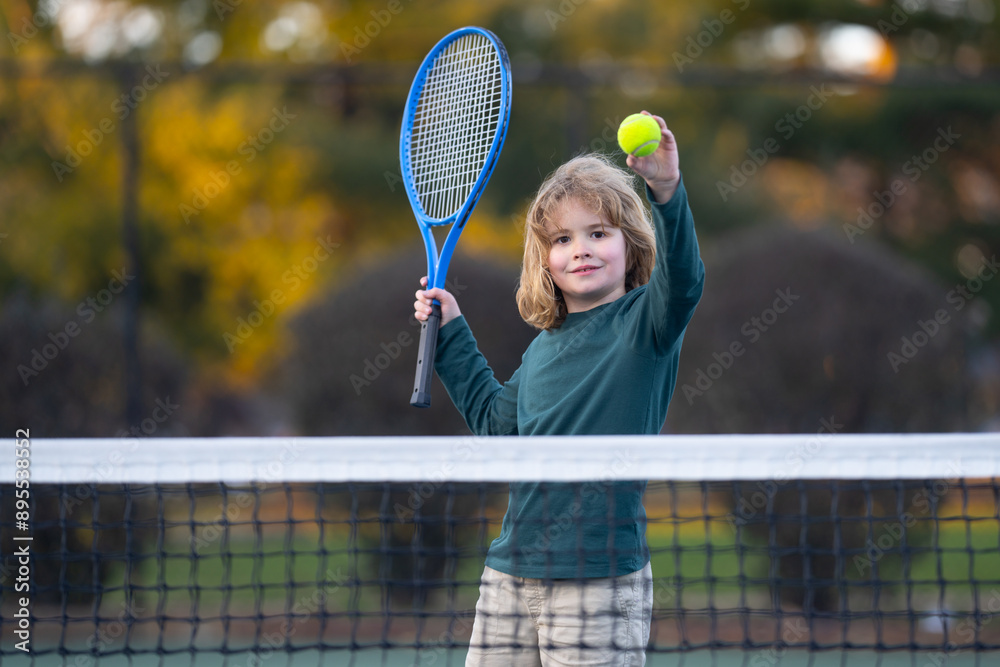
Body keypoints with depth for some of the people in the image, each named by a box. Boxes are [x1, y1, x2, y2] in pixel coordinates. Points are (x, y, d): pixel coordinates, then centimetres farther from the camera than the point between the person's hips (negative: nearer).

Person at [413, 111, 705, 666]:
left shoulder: (644, 324, -3)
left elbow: (682, 277, -25)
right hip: (511, 573, 6)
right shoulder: (542, 350, 15)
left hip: (601, 578, -6)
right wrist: (451, 333, 27)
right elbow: (496, 422, 30)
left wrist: (667, 189, -41)